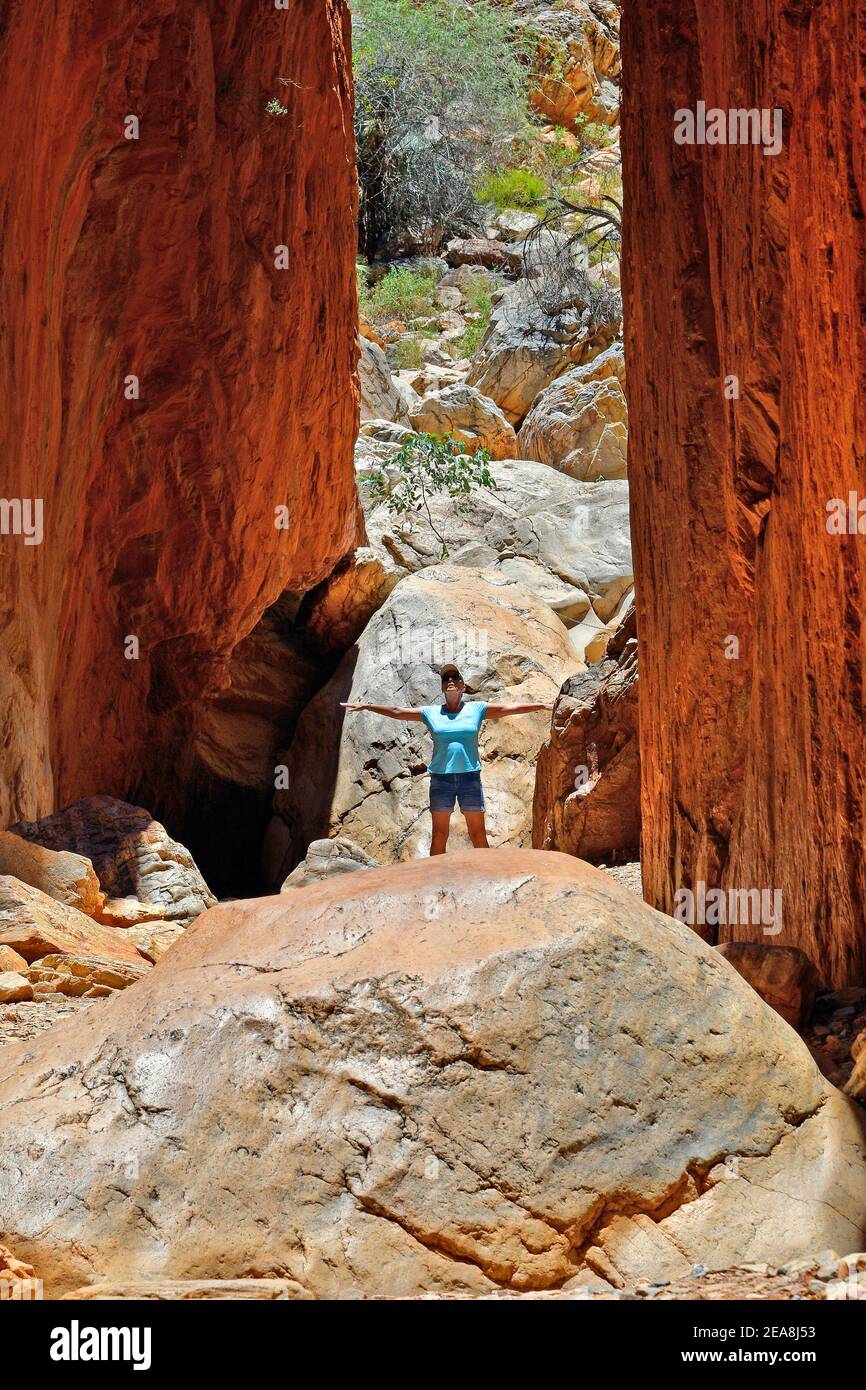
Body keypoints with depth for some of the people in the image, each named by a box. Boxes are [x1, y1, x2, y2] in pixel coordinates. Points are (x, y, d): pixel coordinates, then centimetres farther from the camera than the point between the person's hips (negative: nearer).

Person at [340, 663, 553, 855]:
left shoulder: (477, 709, 6)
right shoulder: (431, 713, 7)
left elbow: (509, 709, 4)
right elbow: (396, 712, 7)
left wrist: (543, 706, 1)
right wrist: (365, 706, 4)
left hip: (470, 777, -1)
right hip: (441, 778, 1)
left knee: (479, 835, 0)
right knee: (439, 836, 5)